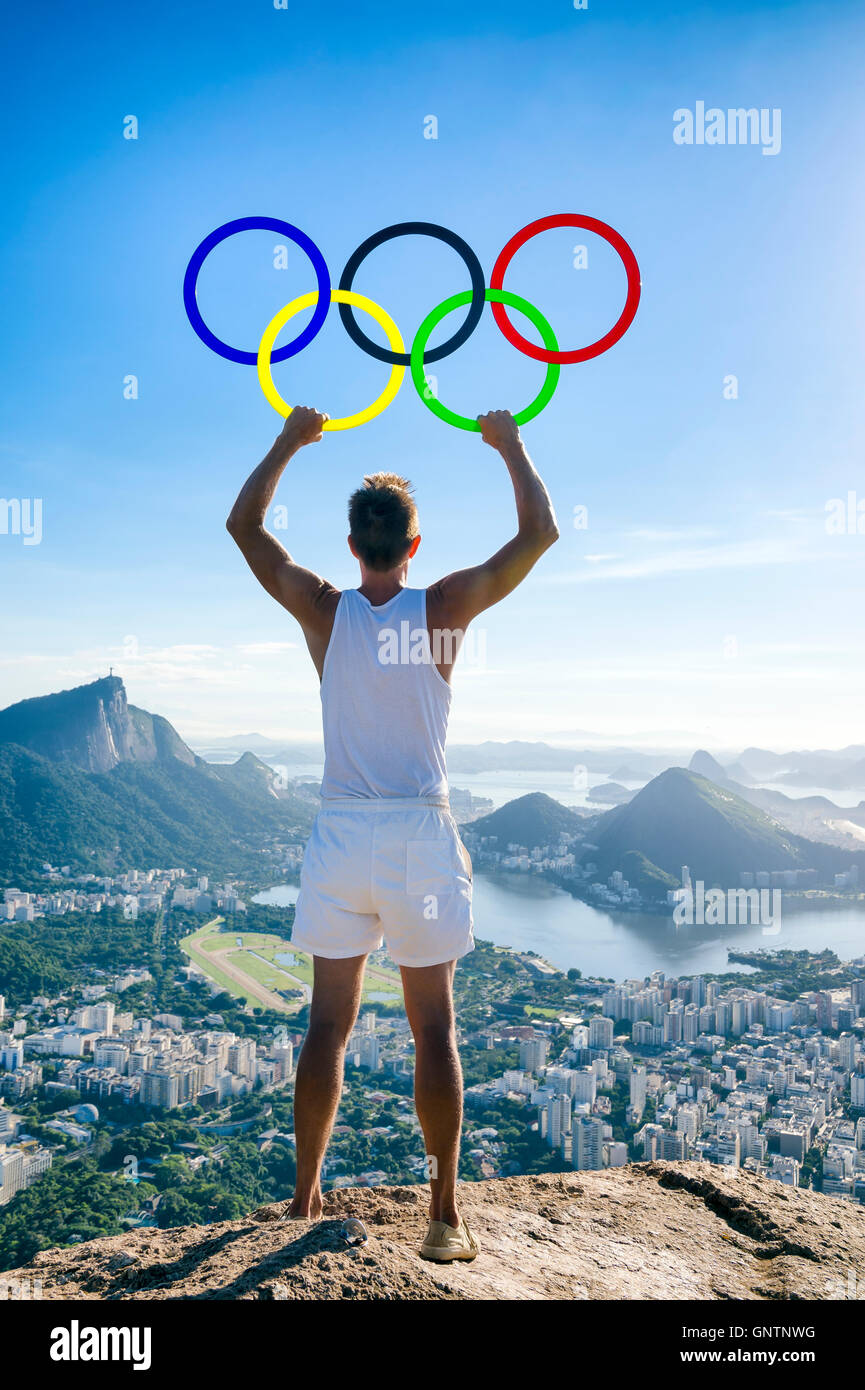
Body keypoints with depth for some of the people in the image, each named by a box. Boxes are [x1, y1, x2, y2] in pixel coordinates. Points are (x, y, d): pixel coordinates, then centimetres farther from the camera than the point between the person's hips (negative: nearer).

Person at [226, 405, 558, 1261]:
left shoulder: (322, 611, 0)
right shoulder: (443, 609, -5)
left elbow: (243, 525, 11)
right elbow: (540, 532, 2)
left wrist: (290, 441, 20)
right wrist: (509, 446, 14)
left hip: (341, 837, 2)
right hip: (420, 838, -2)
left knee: (328, 1025, 12)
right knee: (433, 1032, 7)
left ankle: (305, 1198, 23)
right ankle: (444, 1216, 14)